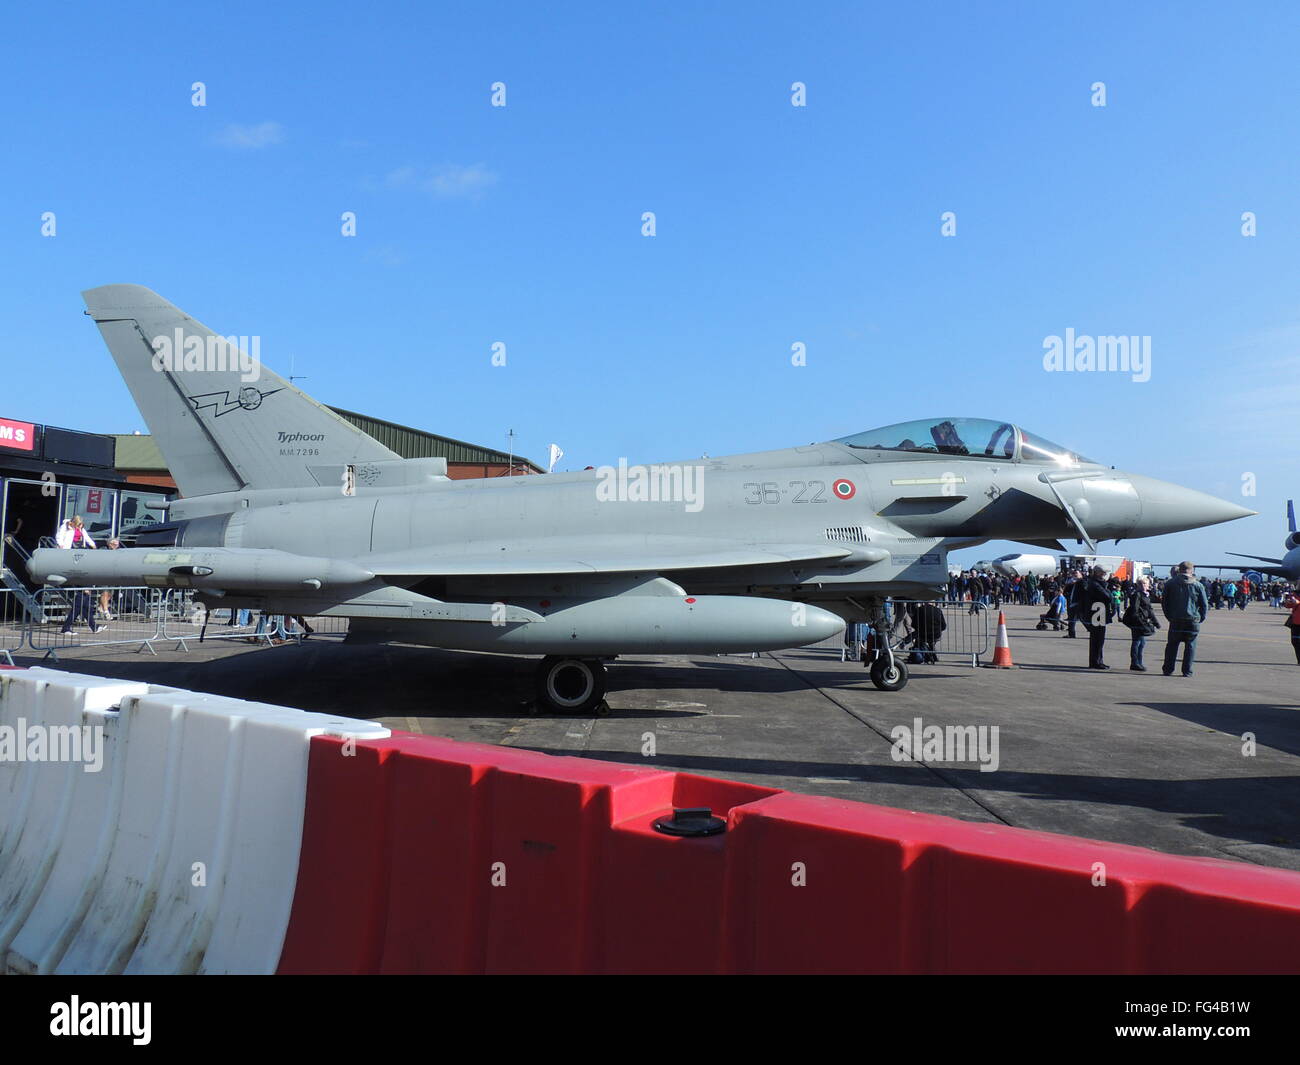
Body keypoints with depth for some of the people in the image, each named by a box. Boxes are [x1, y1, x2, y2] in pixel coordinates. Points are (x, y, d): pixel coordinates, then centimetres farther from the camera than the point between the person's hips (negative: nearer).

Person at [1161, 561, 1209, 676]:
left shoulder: (1170, 584, 2)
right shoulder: (1198, 585, 0)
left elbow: (1164, 602, 4)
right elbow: (1205, 605, 1)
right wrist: (1201, 619, 11)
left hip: (1175, 620, 1)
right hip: (1193, 621, -1)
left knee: (1172, 645, 9)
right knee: (1190, 646, 8)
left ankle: (1168, 670, 9)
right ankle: (1187, 671, 7)